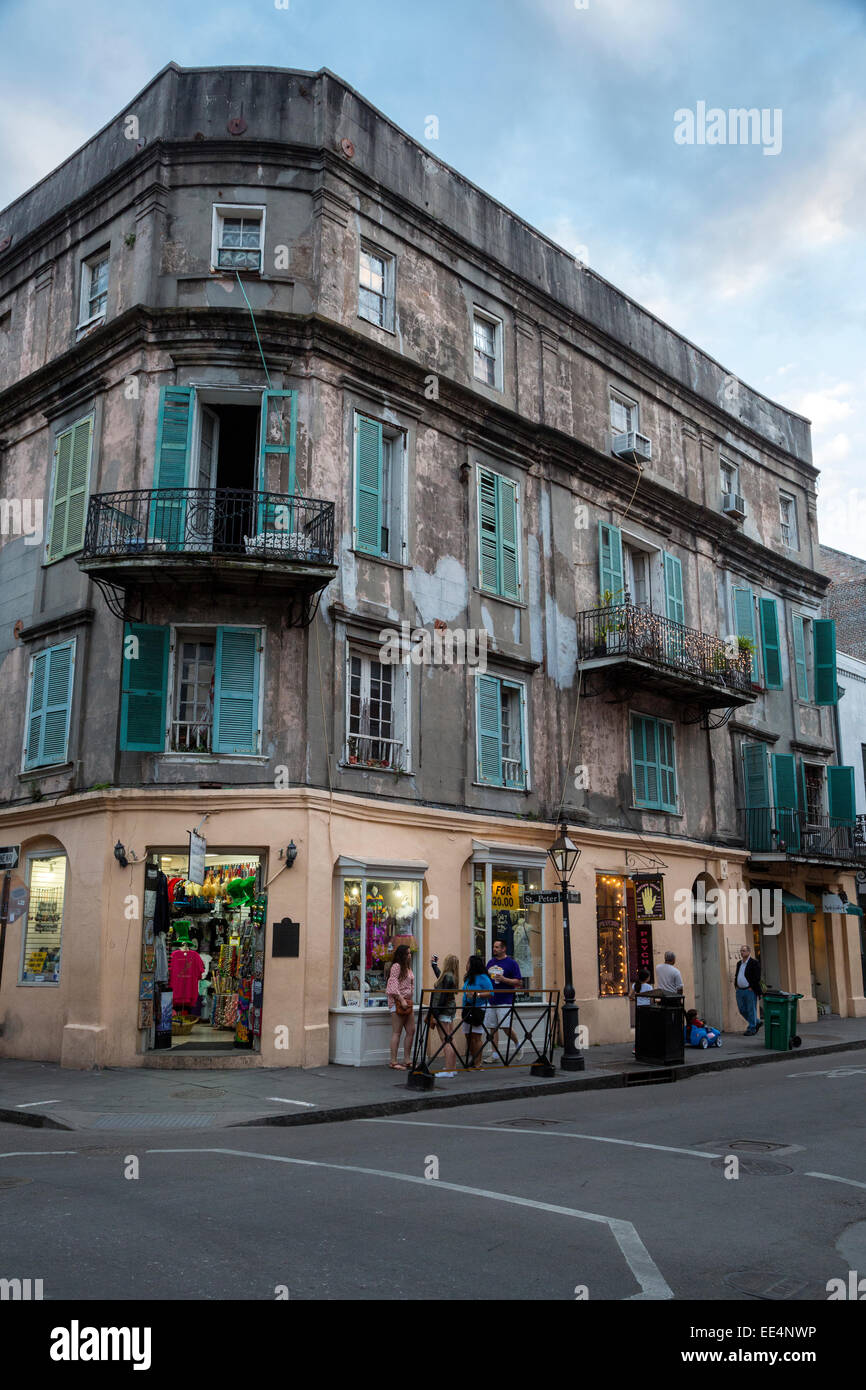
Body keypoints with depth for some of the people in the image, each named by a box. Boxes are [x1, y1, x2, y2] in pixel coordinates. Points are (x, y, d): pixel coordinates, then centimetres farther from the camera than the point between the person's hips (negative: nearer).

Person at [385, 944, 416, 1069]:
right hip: (397, 1002, -9)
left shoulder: (408, 967, 18)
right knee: (397, 1032, -6)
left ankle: (407, 1060, 14)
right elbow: (393, 985, -15)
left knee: (411, 1031, 7)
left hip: (408, 1003, 9)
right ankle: (394, 1061, -2)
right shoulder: (396, 966, -8)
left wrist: (411, 1001, 16)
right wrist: (401, 1000, -19)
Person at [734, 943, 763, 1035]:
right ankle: (758, 1022, 27)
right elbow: (736, 975, 23)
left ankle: (751, 1029, 8)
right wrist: (736, 986, 11)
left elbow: (757, 977, -13)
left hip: (750, 991, -8)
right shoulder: (739, 963, 16)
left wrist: (751, 987, -14)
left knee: (751, 1010, -1)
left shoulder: (754, 963, -8)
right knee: (742, 1010, 10)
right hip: (739, 990, 8)